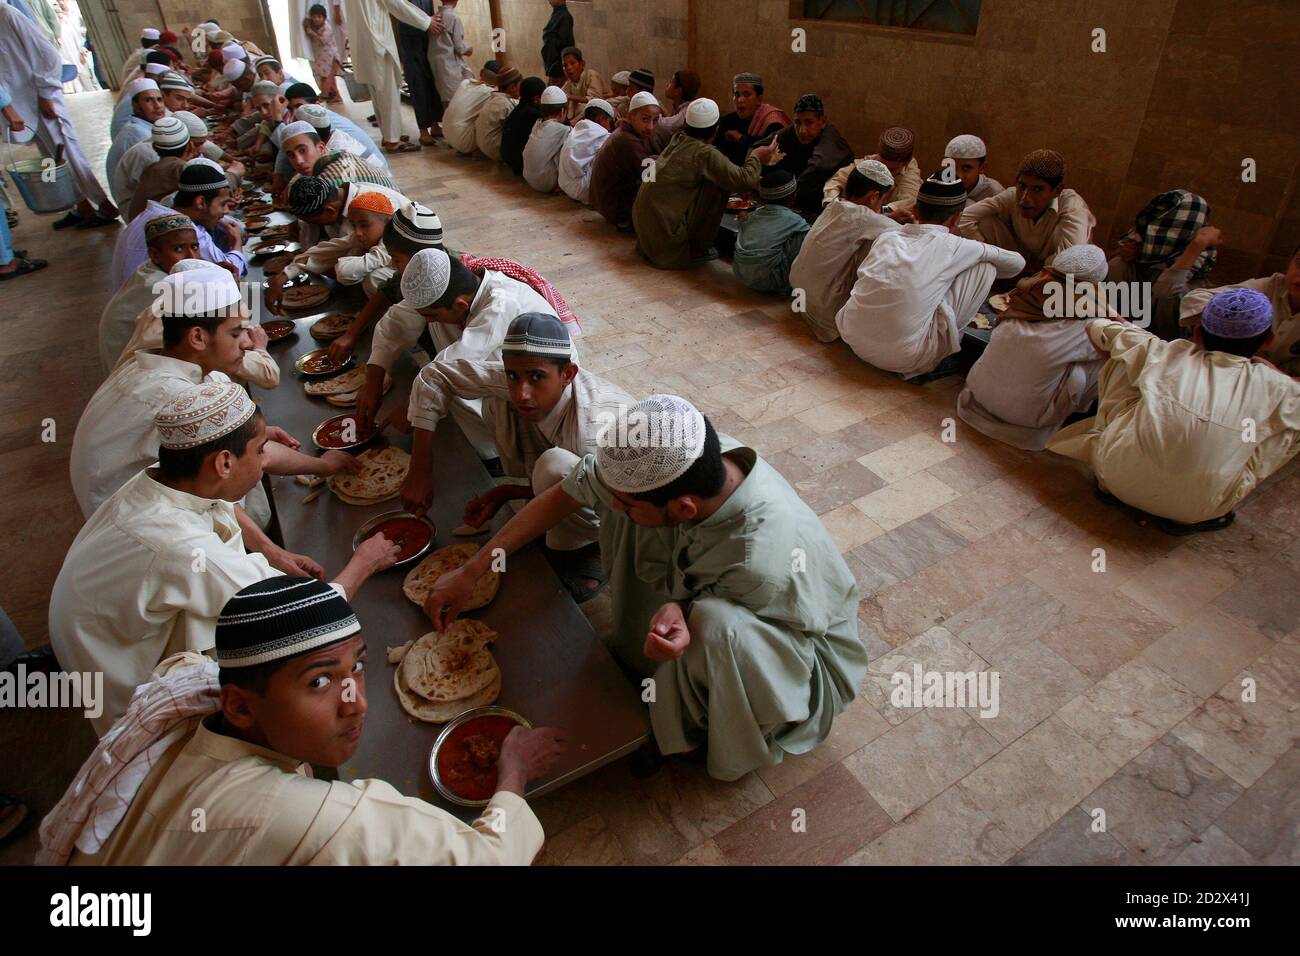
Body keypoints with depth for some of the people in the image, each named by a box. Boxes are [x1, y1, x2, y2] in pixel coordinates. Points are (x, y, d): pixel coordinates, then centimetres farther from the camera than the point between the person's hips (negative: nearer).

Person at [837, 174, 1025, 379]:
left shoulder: (886, 237, 10)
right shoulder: (954, 247, 0)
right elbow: (1017, 263, 15)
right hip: (903, 359, -5)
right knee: (985, 267, 8)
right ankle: (940, 359, 14)